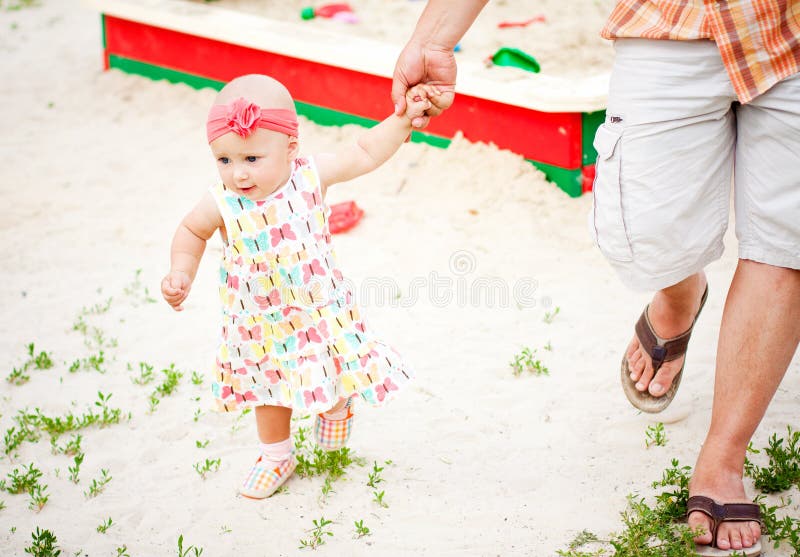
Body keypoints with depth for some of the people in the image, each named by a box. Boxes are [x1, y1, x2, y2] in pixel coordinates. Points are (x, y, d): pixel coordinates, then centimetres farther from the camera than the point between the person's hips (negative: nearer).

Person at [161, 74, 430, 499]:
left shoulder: (311, 176, -22)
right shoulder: (222, 203, -22)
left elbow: (364, 154, -9)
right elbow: (191, 231, 0)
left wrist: (402, 119, -18)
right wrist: (181, 274, -13)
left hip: (321, 309, 0)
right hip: (260, 323, 0)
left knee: (336, 378, 15)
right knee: (271, 391, 19)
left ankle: (335, 409, 52)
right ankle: (276, 457, 45)